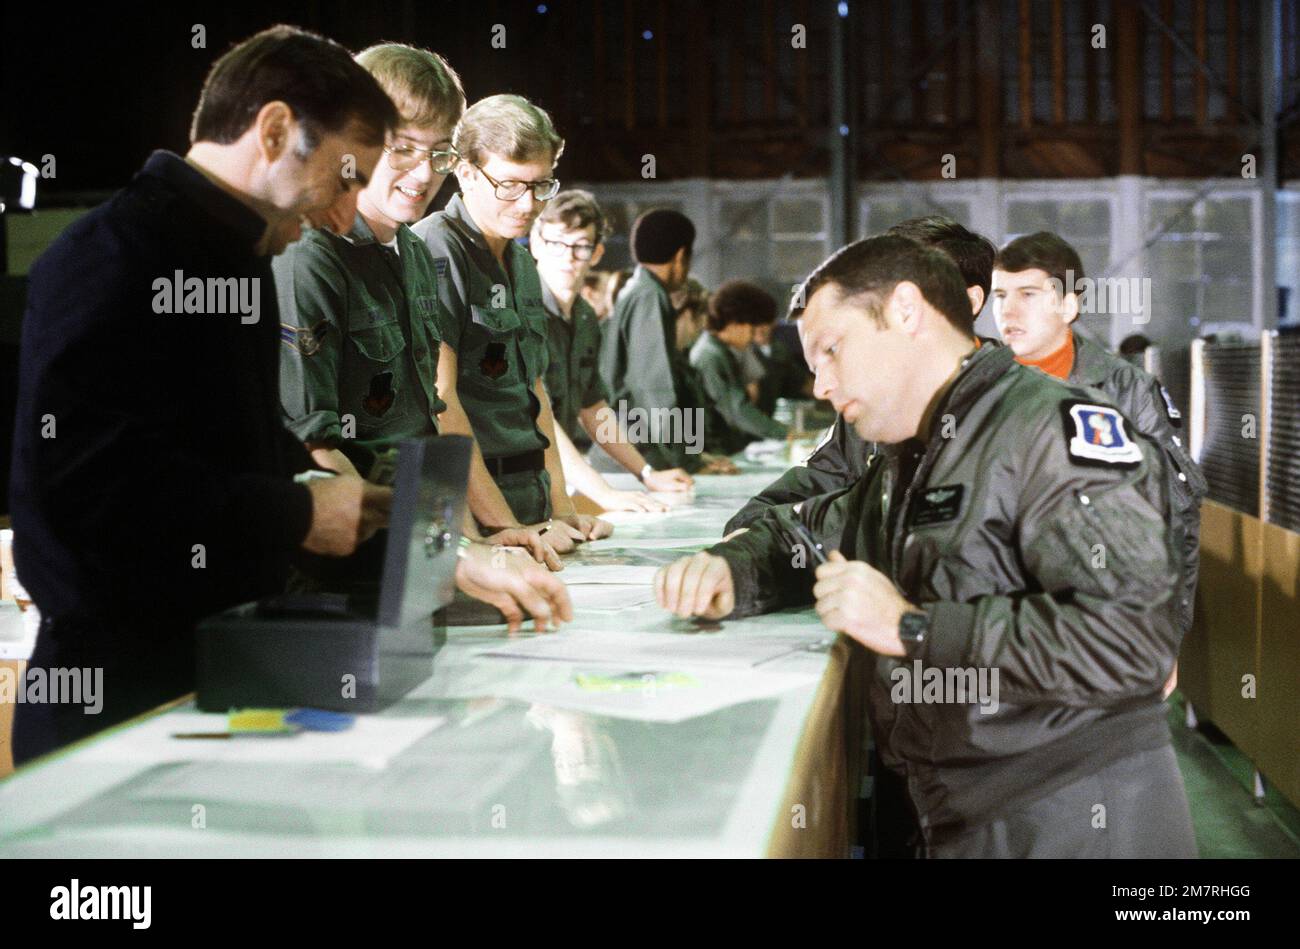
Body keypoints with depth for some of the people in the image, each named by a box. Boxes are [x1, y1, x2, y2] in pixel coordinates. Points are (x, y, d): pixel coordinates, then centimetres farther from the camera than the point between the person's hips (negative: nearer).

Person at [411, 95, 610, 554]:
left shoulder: (522, 263, 17)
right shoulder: (435, 250, -10)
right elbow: (439, 400, -16)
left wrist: (561, 507, 14)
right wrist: (507, 528, -17)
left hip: (530, 505, 7)